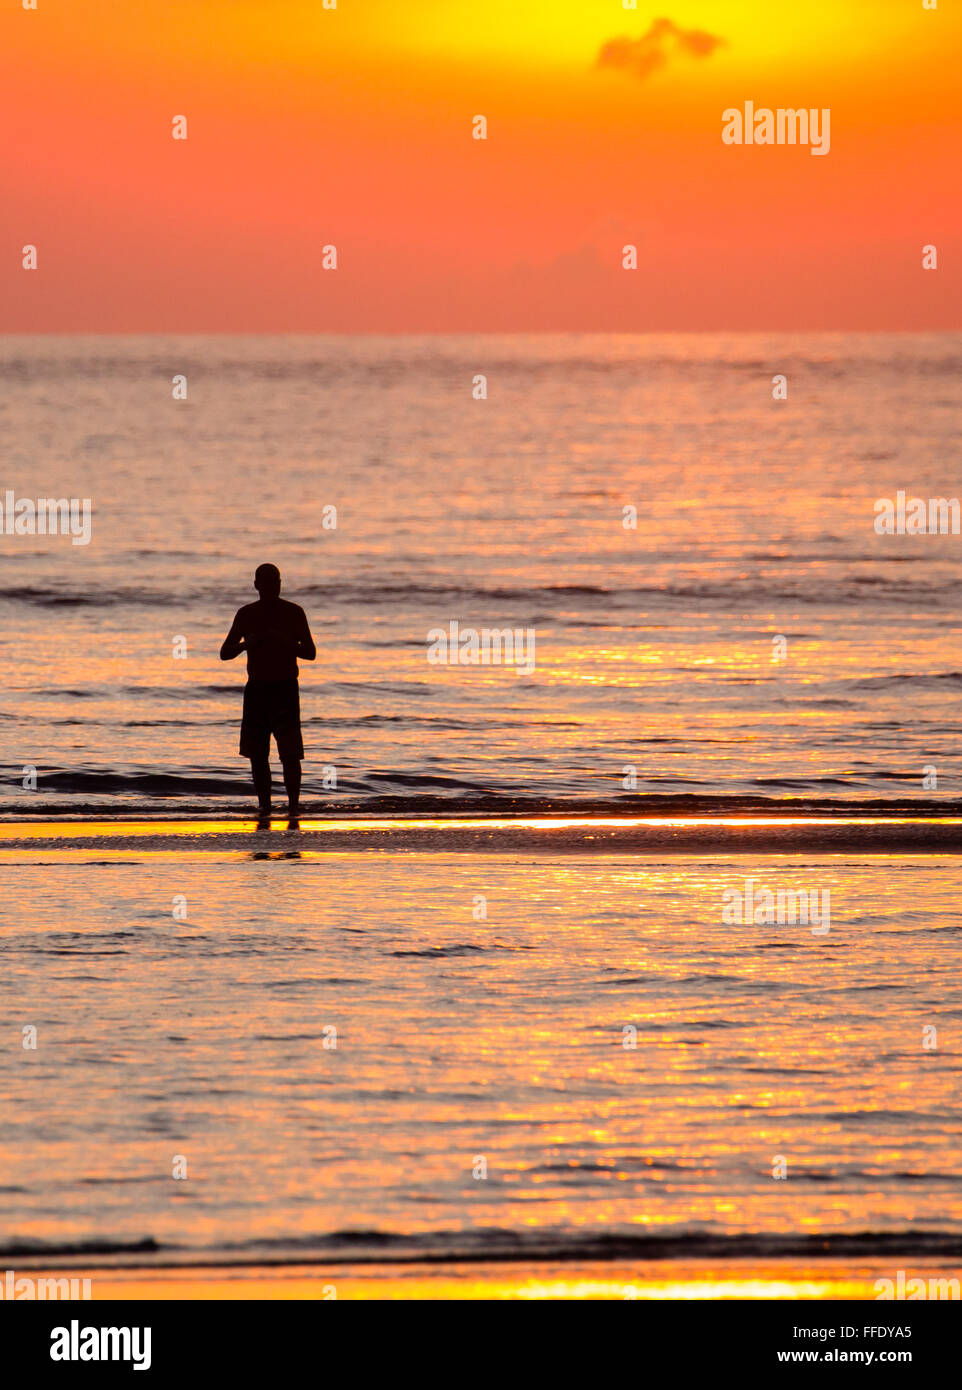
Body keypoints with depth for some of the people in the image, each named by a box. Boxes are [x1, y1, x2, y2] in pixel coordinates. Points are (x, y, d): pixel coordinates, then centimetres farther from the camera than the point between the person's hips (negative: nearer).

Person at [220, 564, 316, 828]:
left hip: (286, 688, -2)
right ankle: (264, 808, 11)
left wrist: (285, 642, -19)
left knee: (290, 753, -12)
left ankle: (293, 806, -5)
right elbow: (225, 653, 7)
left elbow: (310, 653, 0)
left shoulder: (293, 613, 1)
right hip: (256, 688, 2)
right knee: (257, 753, 1)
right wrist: (247, 643, -15)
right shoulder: (246, 614, 7)